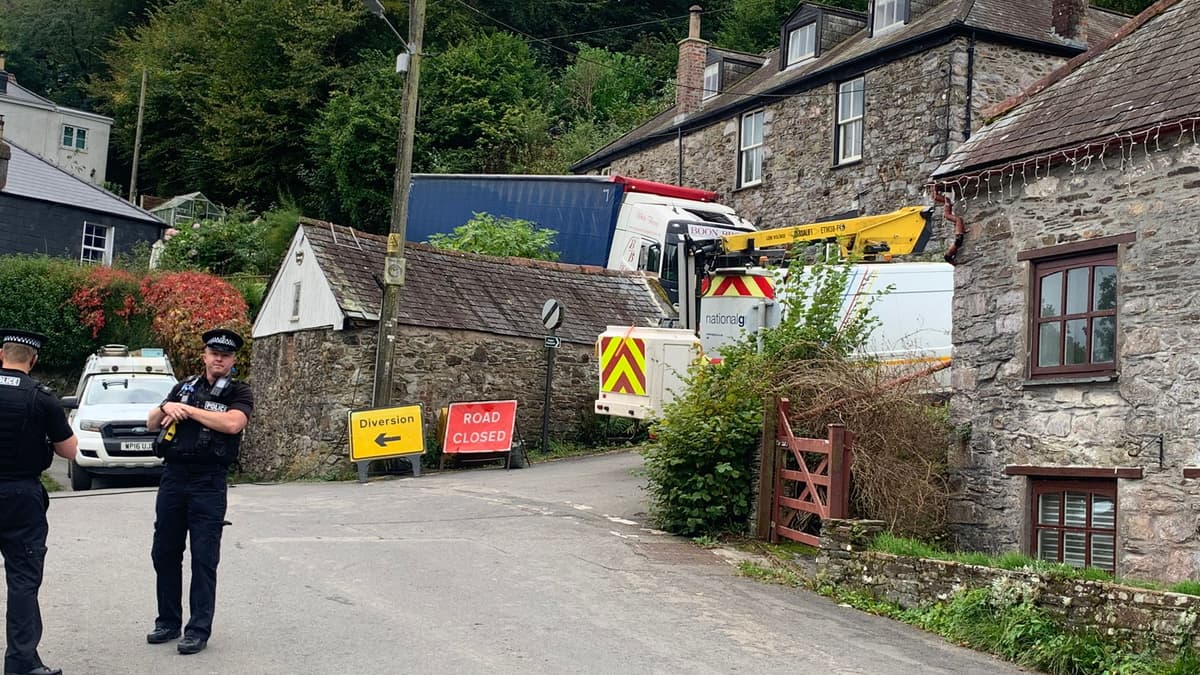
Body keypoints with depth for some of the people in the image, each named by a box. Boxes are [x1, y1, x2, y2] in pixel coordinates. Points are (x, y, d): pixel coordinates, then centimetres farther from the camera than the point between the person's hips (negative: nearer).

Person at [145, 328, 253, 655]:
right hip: (172, 477, 5)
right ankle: (168, 622, 22)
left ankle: (199, 630, 3)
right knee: (164, 553, 10)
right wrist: (166, 408, -6)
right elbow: (151, 424, 16)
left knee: (204, 559, -3)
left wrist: (188, 409, -12)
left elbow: (232, 423, -19)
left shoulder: (238, 392, 1)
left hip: (208, 483, -5)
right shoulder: (184, 387, 15)